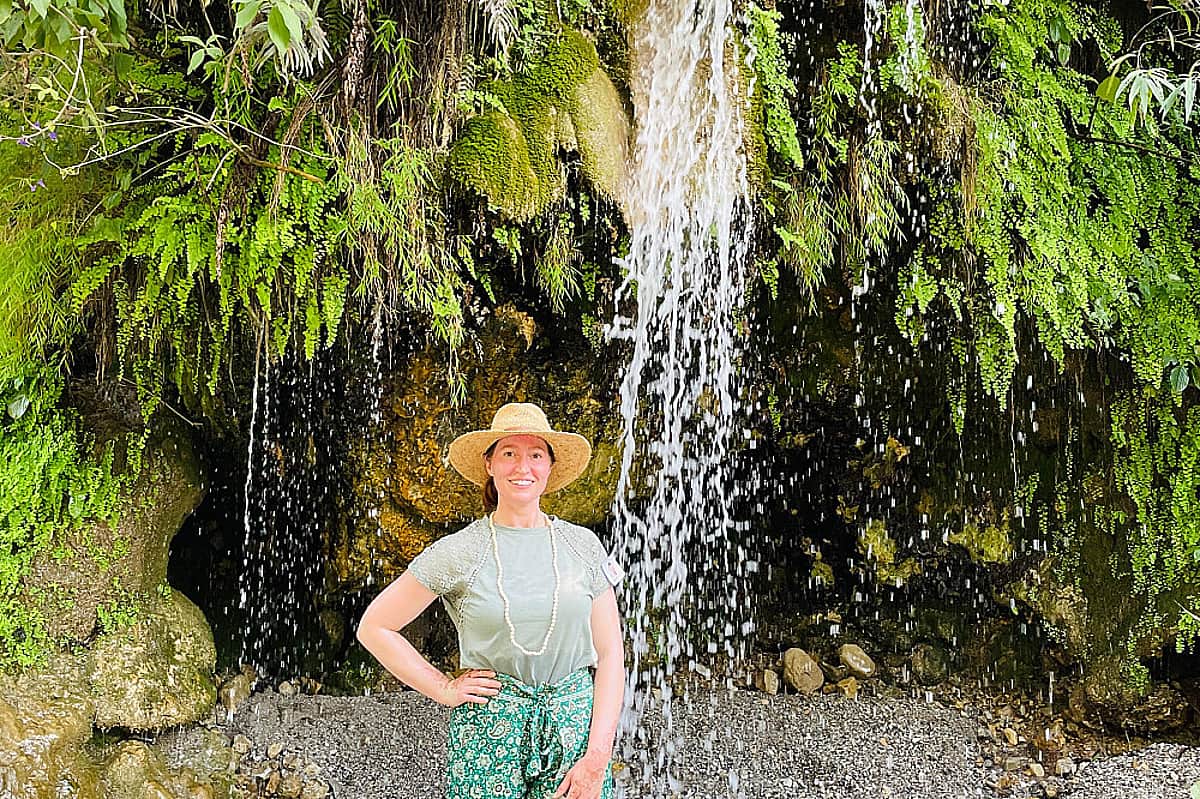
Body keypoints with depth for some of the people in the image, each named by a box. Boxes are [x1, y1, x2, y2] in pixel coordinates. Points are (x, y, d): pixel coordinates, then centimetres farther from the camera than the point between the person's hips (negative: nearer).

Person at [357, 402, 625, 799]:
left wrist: (596, 758, -6)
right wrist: (444, 689, -1)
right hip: (489, 731, -1)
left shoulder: (583, 546, 1)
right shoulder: (458, 553, -4)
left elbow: (610, 654, 1)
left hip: (576, 726, 2)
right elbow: (373, 628, 3)